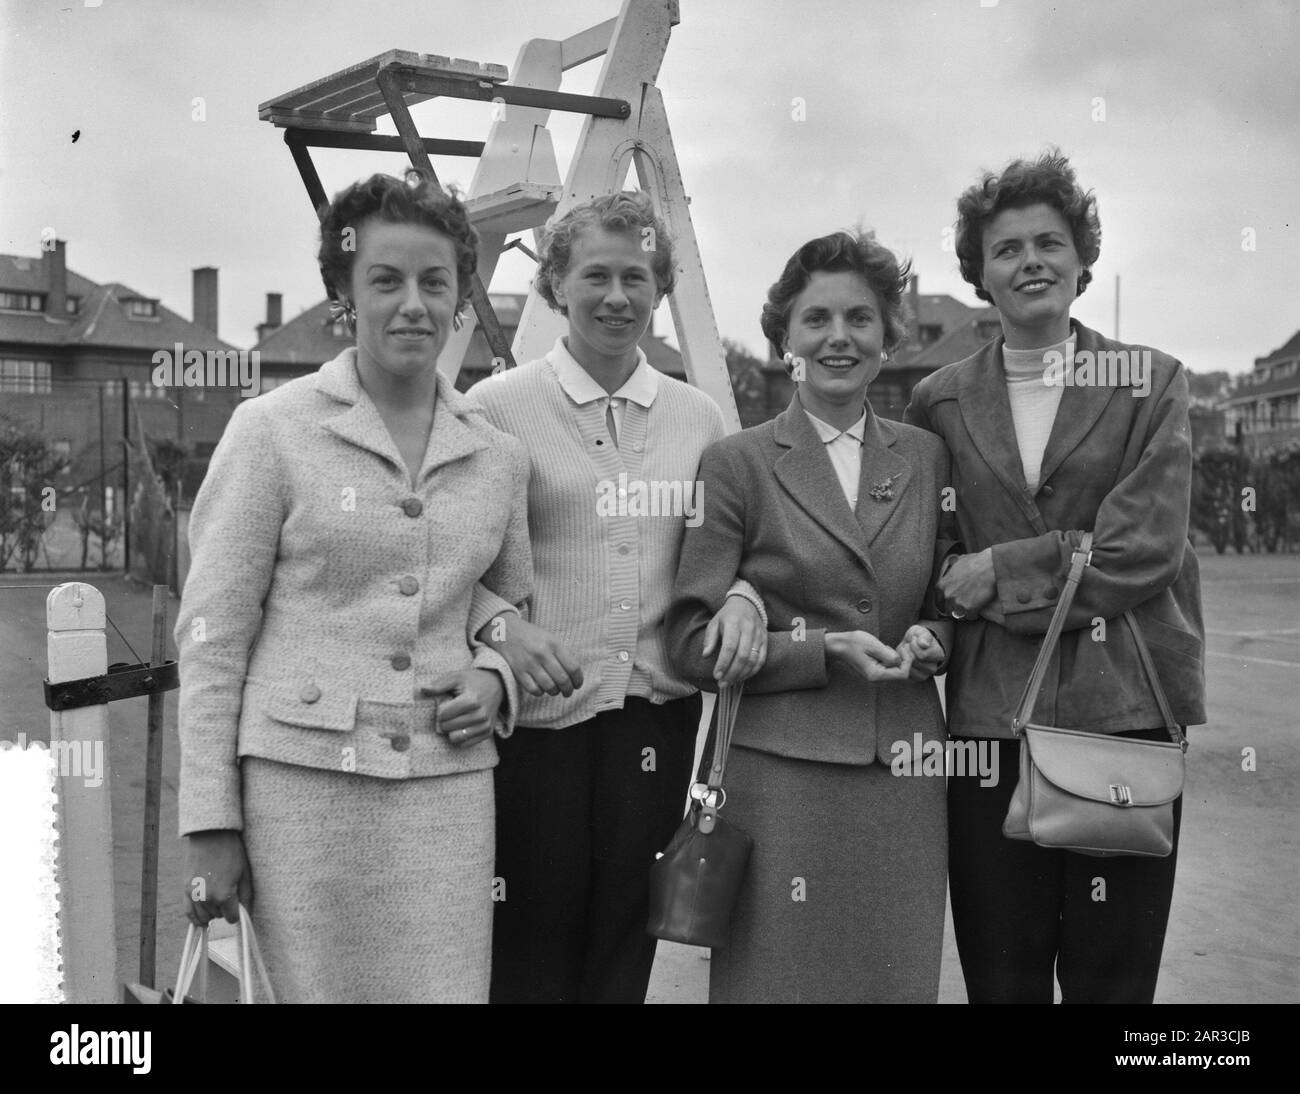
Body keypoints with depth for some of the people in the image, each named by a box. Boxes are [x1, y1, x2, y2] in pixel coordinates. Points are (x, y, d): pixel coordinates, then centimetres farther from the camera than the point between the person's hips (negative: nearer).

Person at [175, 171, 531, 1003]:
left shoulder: (498, 457, 9)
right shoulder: (273, 430, -2)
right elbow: (212, 634, -3)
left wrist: (495, 679, 0)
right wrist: (211, 824, -6)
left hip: (447, 789, 3)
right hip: (303, 780, -3)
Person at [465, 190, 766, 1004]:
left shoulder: (699, 417, 9)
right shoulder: (496, 407, -2)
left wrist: (739, 597, -6)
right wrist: (502, 624, -19)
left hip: (657, 710, 3)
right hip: (535, 713, -3)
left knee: (625, 950, 13)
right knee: (530, 954, 7)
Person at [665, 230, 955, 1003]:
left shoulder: (927, 457, 10)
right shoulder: (738, 463, -2)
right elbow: (694, 641, -4)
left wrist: (930, 639, -3)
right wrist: (823, 651, -14)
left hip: (903, 772, 3)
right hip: (780, 771, -3)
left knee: (898, 976, 9)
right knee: (780, 976, 4)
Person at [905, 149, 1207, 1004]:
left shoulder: (1152, 382, 4)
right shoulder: (941, 401, 9)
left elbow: (1144, 547, -7)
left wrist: (1003, 574, -8)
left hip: (1125, 708, -1)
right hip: (991, 714, 1)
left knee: (1113, 975, 7)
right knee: (1000, 976, 8)